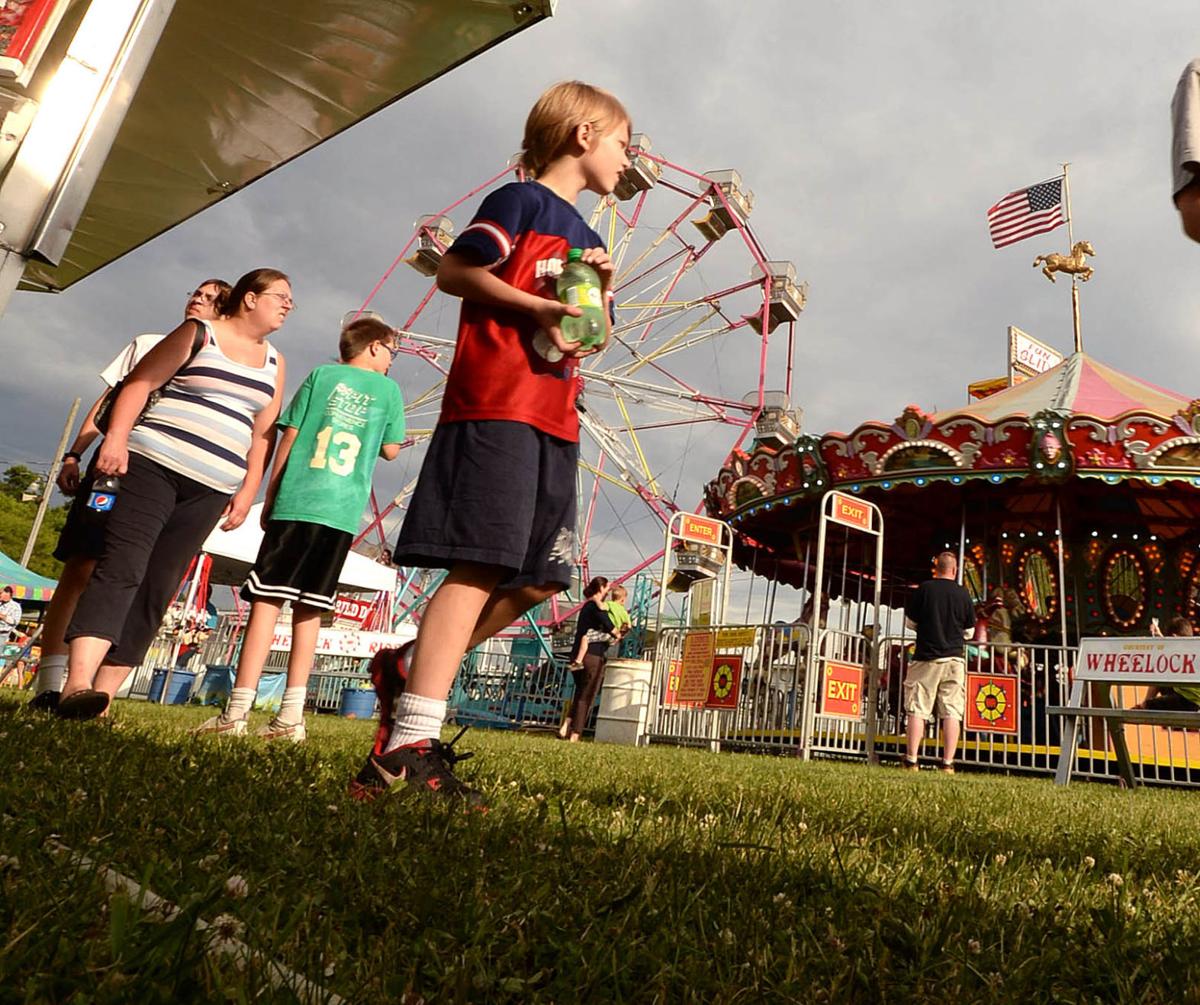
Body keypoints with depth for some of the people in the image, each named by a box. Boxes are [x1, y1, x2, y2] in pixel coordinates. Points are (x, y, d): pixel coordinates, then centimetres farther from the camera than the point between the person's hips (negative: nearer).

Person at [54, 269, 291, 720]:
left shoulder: (274, 363, 17)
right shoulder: (198, 334, 4)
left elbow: (263, 432, 15)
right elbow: (138, 383, 0)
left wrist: (248, 490, 6)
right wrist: (116, 437, -13)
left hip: (211, 489, 4)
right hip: (153, 463, -4)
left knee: (157, 589, 0)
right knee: (121, 568, -17)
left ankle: (105, 691, 3)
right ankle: (77, 685, -23)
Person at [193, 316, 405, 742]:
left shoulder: (322, 375, 11)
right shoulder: (388, 390, 11)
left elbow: (288, 438, 7)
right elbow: (390, 451, 16)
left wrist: (269, 499, 11)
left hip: (296, 502, -1)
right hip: (343, 511, 1)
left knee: (266, 600, -3)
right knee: (309, 609, 5)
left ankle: (237, 711, -7)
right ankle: (291, 715, 2)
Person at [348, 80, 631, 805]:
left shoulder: (586, 237, 28)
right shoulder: (522, 200, 4)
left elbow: (594, 339, 25)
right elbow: (454, 270, -7)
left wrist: (601, 293, 6)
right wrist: (539, 306, -16)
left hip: (555, 422, 9)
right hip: (496, 404, -9)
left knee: (542, 576, 4)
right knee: (483, 565, -16)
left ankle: (414, 666, 16)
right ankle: (408, 746, -14)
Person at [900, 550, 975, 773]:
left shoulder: (924, 589, -3)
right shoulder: (963, 594, 1)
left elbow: (910, 622, 4)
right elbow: (969, 631, 9)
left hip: (926, 657, -1)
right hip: (954, 659, 1)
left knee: (918, 710, 1)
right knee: (951, 713, 4)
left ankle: (911, 760, 0)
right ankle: (948, 763, 2)